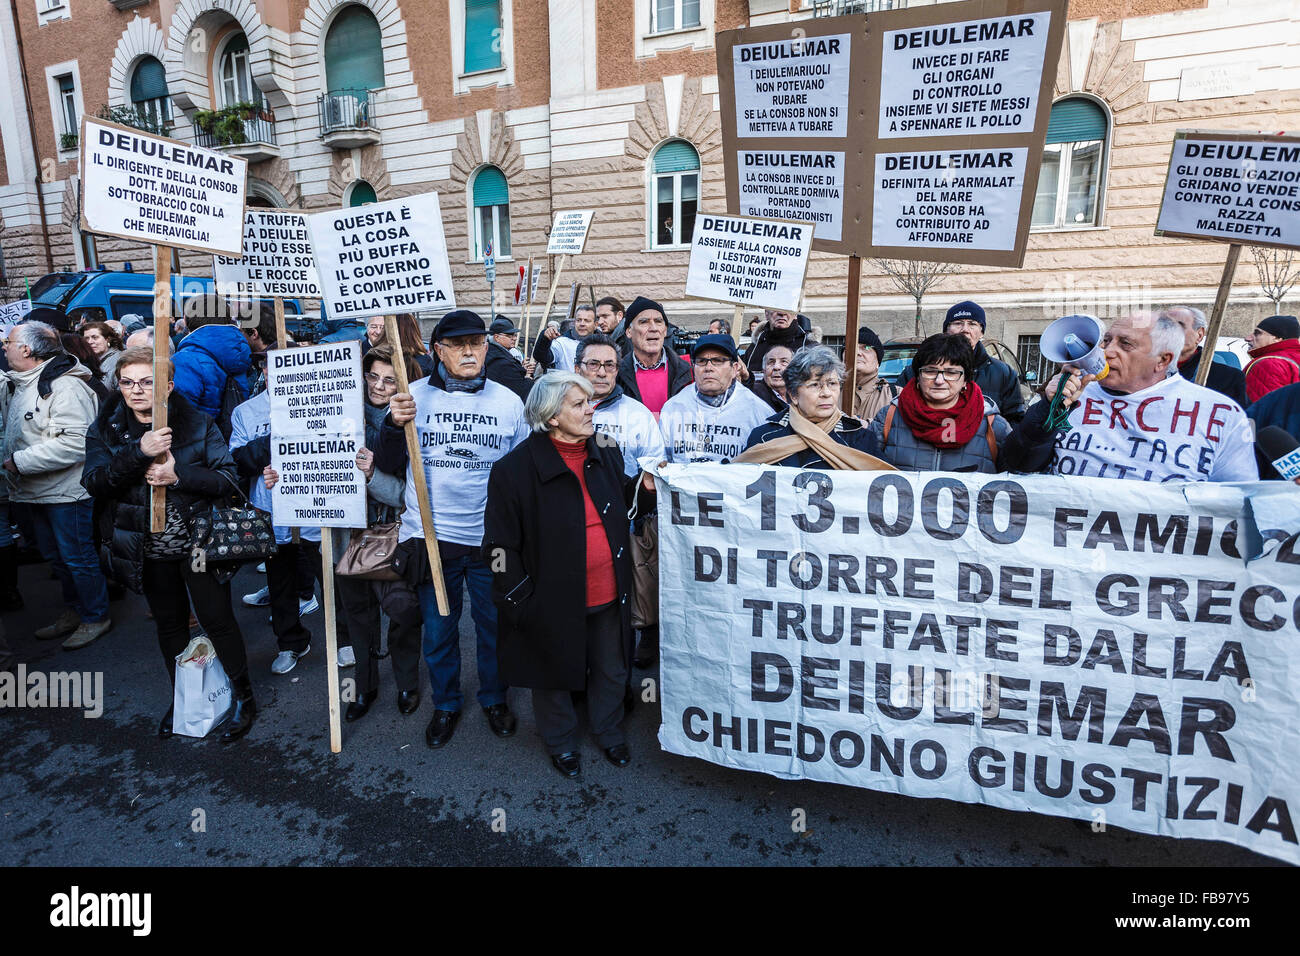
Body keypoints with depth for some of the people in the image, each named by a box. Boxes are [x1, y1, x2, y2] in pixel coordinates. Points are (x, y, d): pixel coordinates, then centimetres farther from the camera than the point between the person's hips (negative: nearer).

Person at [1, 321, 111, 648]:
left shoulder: (65, 387, -20)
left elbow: (74, 443, -28)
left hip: (65, 491, -10)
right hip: (33, 491, 10)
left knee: (77, 557, 1)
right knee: (54, 555, 20)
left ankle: (96, 618, 16)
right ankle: (73, 611, 35)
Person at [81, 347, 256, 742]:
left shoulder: (196, 424, -6)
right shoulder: (105, 430, 1)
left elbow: (227, 477, -11)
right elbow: (94, 481, -14)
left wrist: (178, 476, -24)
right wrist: (139, 451, -27)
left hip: (198, 542, -3)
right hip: (150, 549, 3)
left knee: (216, 618, 1)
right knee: (169, 624, 17)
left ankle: (243, 697, 18)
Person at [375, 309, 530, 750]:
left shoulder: (508, 401, 2)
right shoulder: (415, 396, -1)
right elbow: (388, 466, 2)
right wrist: (394, 425, -17)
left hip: (492, 538, 1)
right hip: (432, 536, 0)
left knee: (494, 624, 14)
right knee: (438, 629, 14)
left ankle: (494, 697, 38)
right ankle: (446, 704, 36)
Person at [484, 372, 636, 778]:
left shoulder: (607, 453, 0)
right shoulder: (516, 468, -17)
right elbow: (500, 544, -13)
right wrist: (520, 600, -13)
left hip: (608, 593, 4)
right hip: (554, 599, -4)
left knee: (611, 671, 21)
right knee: (555, 674, 17)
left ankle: (609, 731, 49)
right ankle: (561, 741, 45)